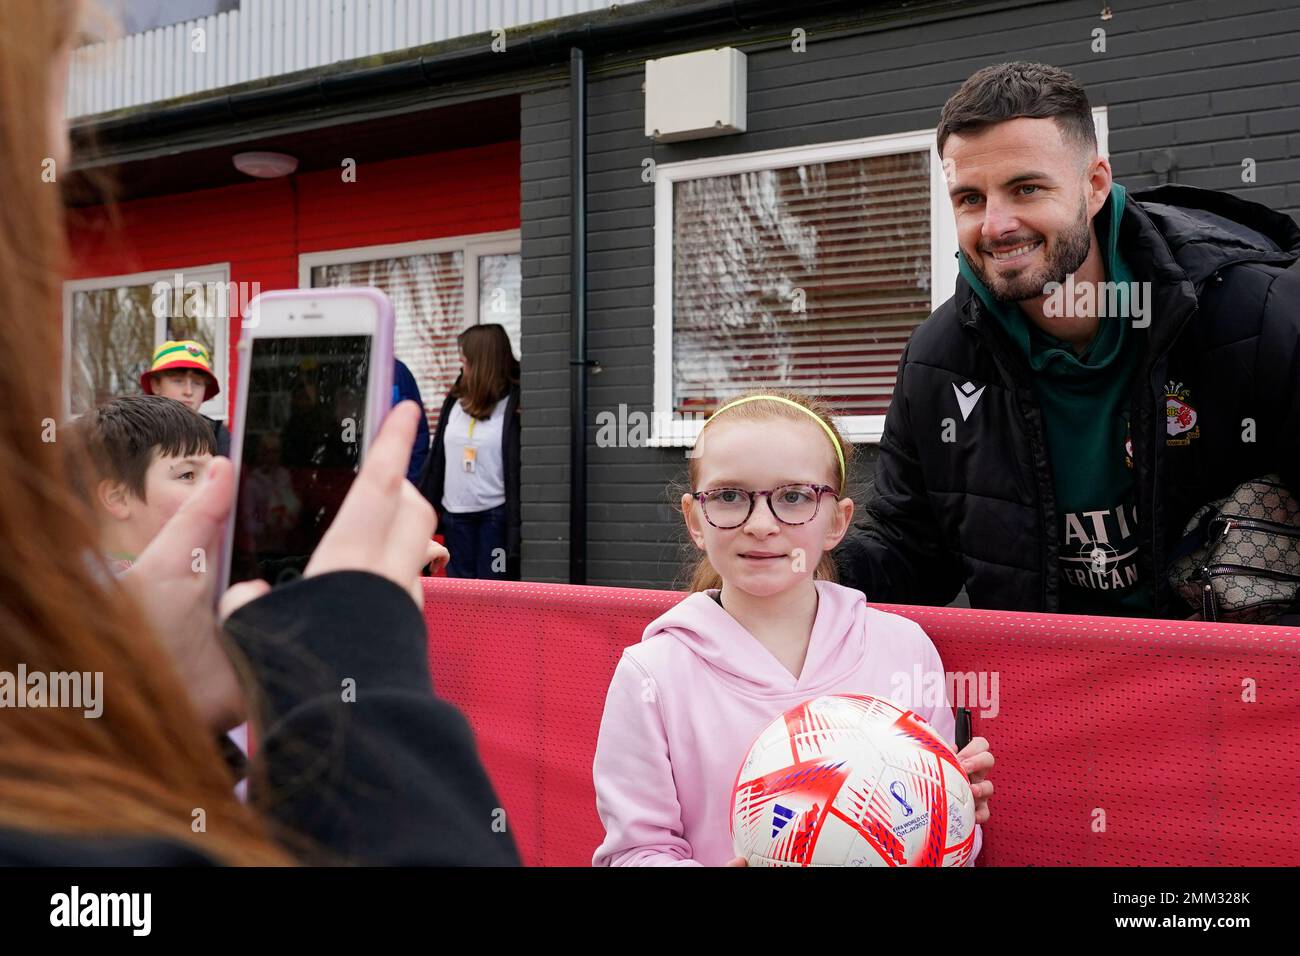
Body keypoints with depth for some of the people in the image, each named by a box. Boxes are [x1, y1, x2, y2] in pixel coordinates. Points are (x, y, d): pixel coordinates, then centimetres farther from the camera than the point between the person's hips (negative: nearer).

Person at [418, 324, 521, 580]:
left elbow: (519, 469, -11)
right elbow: (436, 460, 14)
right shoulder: (455, 402, 11)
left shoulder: (514, 406, -7)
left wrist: (516, 527, -16)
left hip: (496, 514, -6)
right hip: (455, 514, 6)